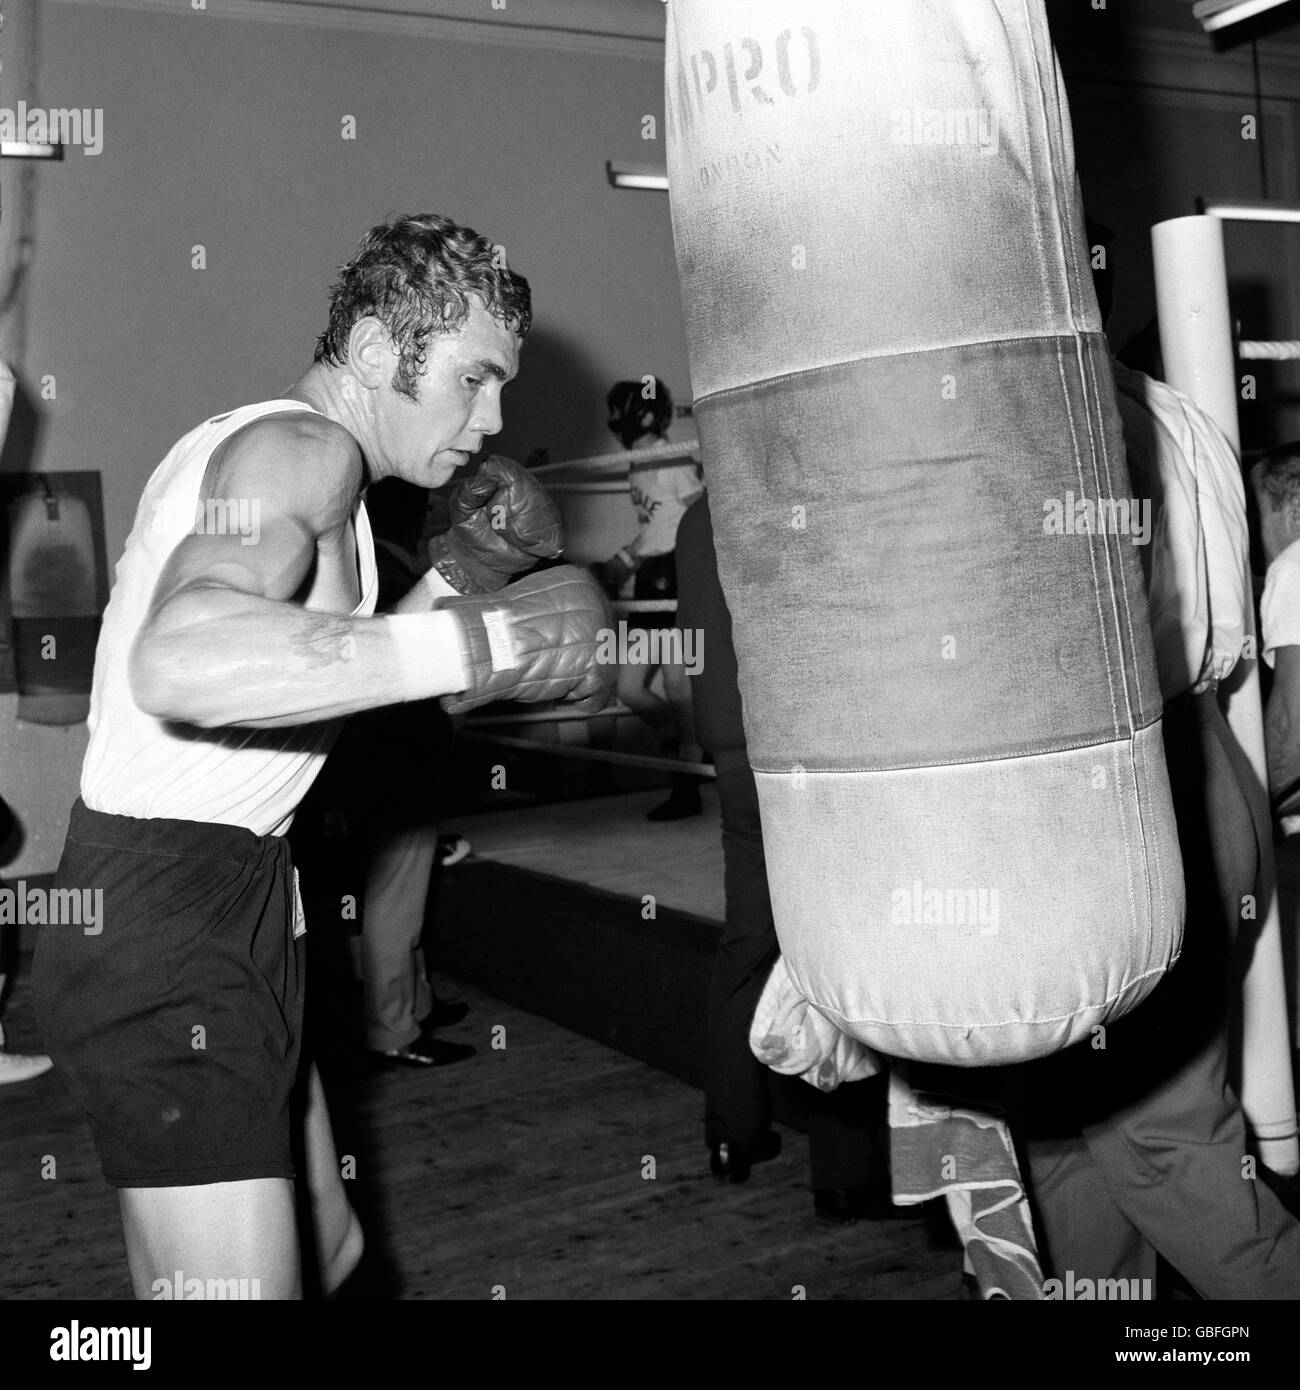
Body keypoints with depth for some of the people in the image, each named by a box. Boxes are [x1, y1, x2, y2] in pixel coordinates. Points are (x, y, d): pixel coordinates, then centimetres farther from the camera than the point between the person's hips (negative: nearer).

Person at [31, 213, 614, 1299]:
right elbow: (179, 661, -36)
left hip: (233, 900, 10)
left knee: (328, 1253, 19)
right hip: (166, 917, -10)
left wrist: (453, 579, 12)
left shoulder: (262, 443, 19)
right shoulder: (307, 445, -15)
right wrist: (483, 642, -35)